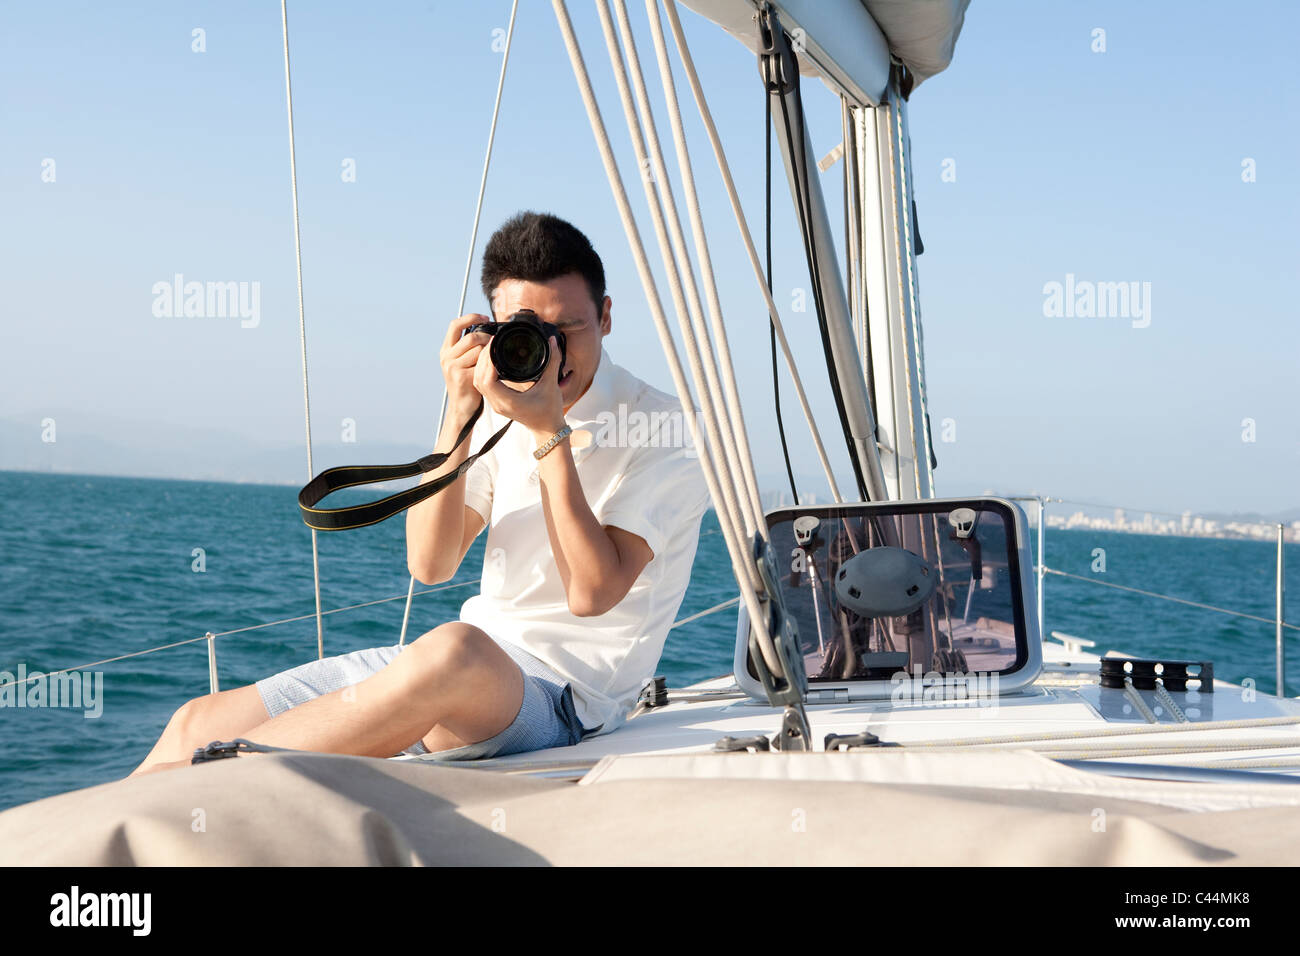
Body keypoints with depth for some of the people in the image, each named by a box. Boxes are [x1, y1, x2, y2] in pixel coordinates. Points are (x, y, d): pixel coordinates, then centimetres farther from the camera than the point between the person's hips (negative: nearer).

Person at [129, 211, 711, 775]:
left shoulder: (664, 431, -7)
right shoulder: (506, 407, 12)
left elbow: (592, 593, -17)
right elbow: (430, 564, 1)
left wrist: (549, 432, -19)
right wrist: (460, 415, -10)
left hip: (563, 697, -7)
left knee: (455, 652, -40)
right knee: (201, 720, -3)